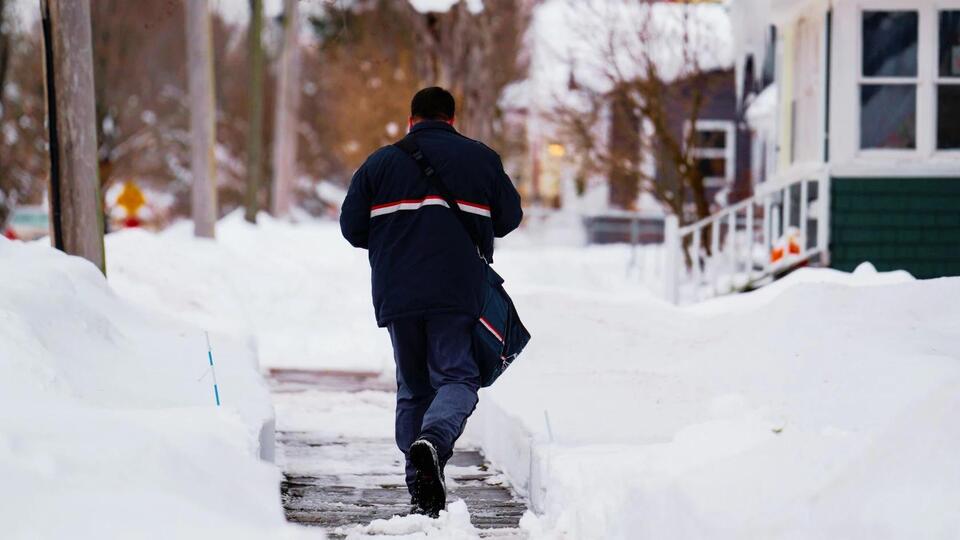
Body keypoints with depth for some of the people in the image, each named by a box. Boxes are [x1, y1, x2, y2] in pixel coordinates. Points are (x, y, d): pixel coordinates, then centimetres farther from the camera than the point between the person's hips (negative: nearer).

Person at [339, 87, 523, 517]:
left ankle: (422, 493, 6)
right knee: (457, 377, 0)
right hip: (457, 293, -2)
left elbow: (351, 227, 6)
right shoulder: (481, 159, 6)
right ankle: (433, 440, -32)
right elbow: (509, 217, 12)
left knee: (413, 388, 10)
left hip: (397, 296, 2)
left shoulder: (380, 163, 7)